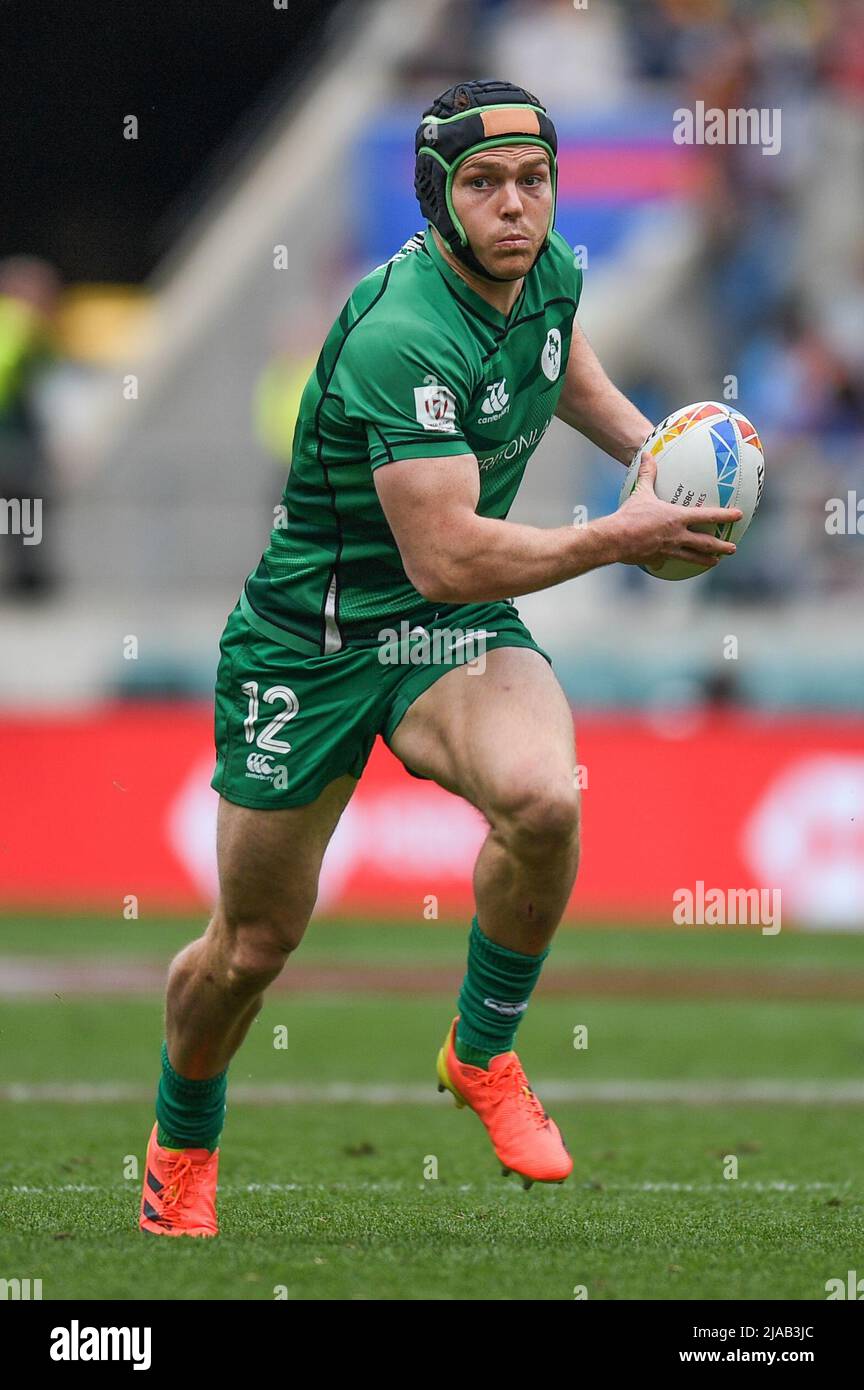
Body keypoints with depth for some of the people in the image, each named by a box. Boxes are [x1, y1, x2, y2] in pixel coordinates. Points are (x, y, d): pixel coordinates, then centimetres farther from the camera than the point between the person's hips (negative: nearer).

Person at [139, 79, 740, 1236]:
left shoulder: (550, 271, -4)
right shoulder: (401, 335, -30)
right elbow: (445, 556, -33)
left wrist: (650, 446, 9)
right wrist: (623, 539, -28)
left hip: (460, 627, 5)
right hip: (313, 637, -5)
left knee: (543, 800, -29)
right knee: (254, 947, 8)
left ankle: (483, 1052, -3)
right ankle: (183, 1143, 40)